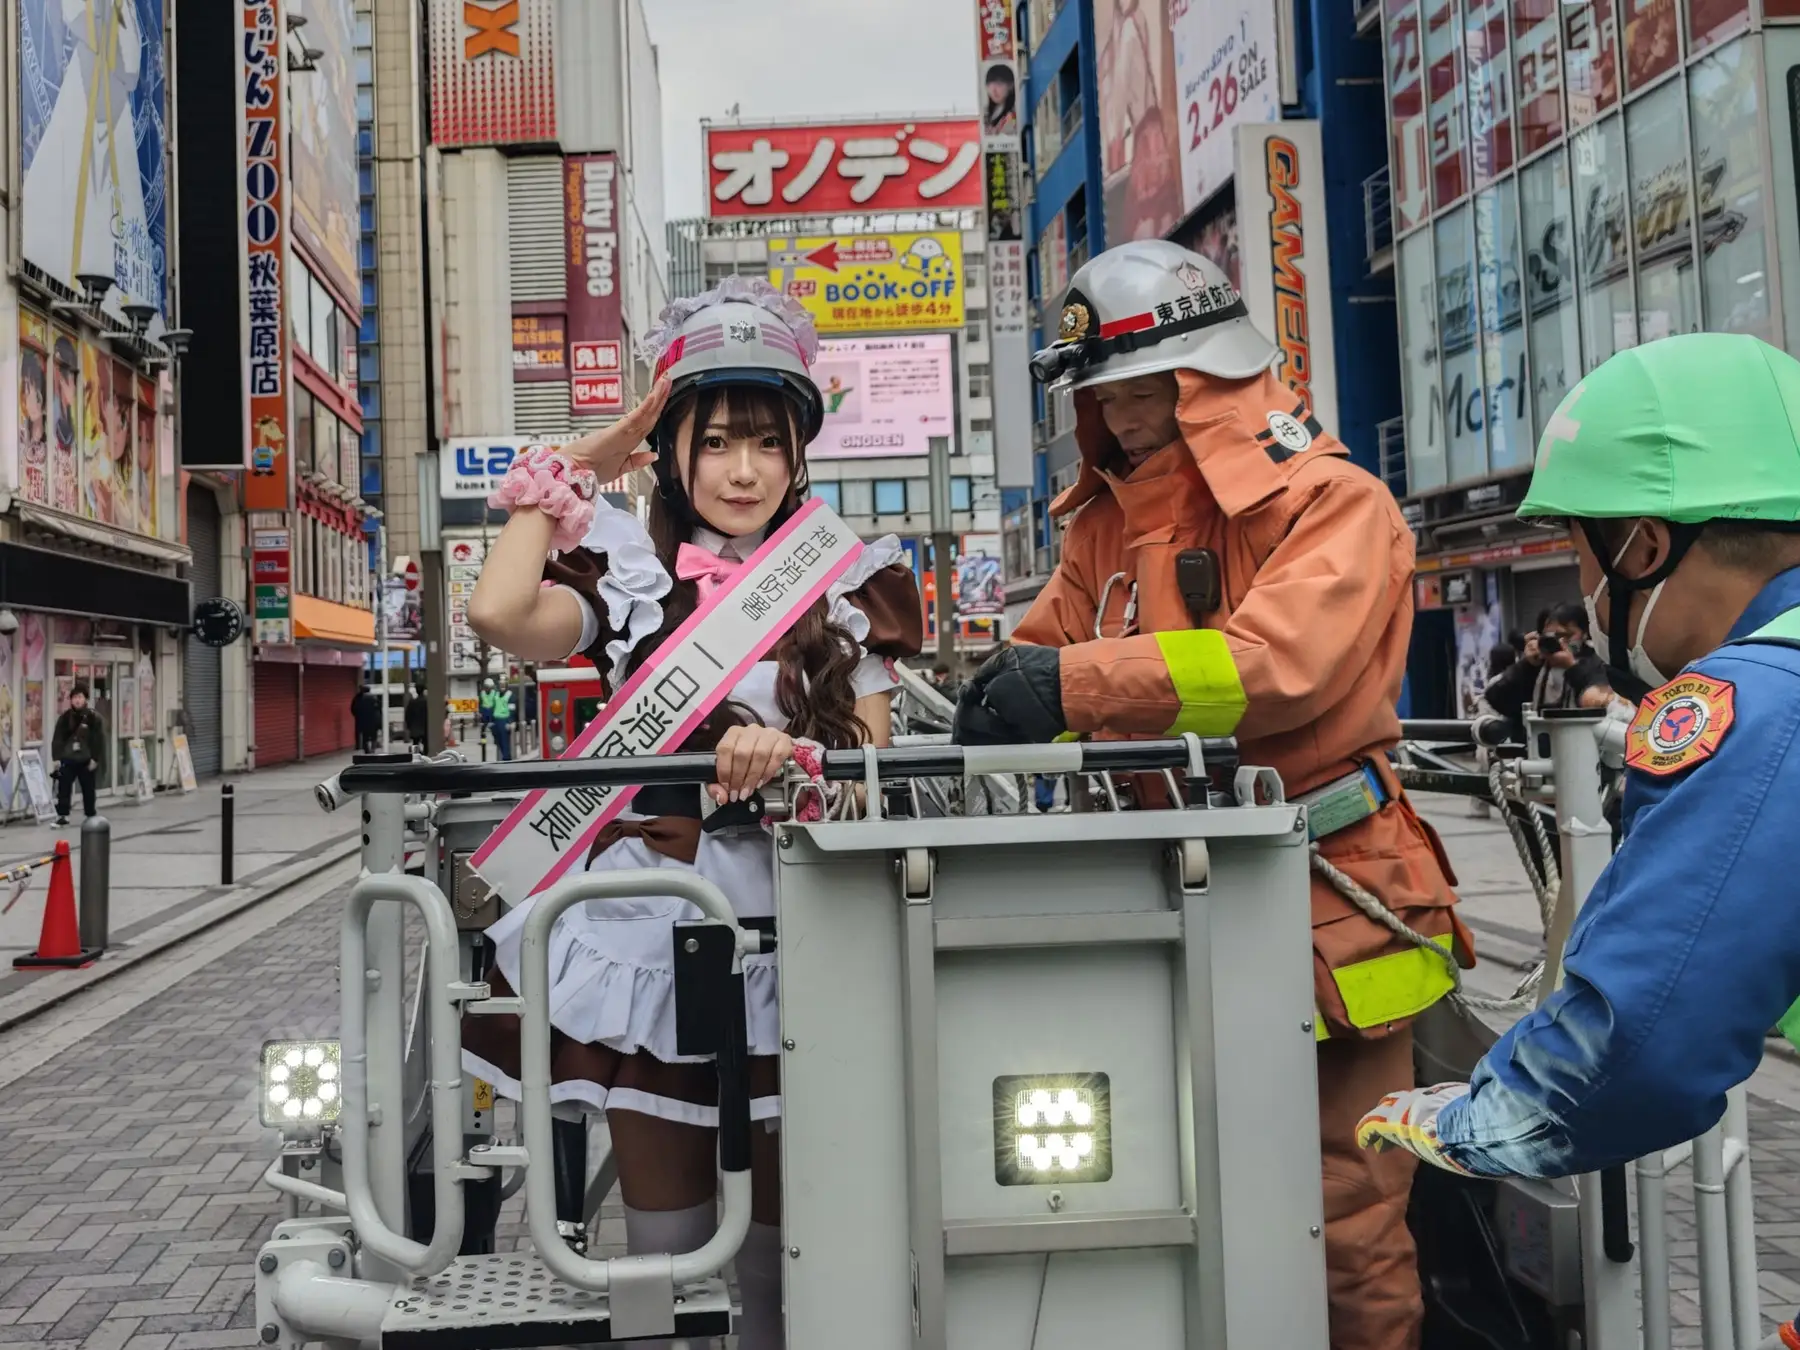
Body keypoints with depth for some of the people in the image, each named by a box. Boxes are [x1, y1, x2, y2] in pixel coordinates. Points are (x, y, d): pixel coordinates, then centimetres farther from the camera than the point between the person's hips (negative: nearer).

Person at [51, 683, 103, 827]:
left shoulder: (93, 717, -5)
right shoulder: (65, 717, 2)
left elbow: (99, 739, -5)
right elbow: (57, 738, 4)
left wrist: (95, 758, -10)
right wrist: (57, 757, -3)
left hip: (86, 760, -1)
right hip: (67, 759, 2)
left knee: (88, 789, 9)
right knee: (63, 788, -3)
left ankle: (90, 816, 20)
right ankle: (62, 816, 2)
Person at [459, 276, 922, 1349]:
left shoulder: (852, 579, 7)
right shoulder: (631, 570, 5)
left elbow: (868, 756, 0)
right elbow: (502, 614, -15)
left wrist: (784, 758, -22)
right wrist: (569, 474, -1)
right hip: (652, 926, 0)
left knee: (780, 1248, 10)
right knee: (665, 1250, 10)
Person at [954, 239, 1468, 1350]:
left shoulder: (1331, 504, -8)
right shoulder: (1109, 523, 14)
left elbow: (1283, 661, -24)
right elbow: (1047, 655, 13)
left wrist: (1077, 682, -29)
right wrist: (1006, 690, -10)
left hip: (1325, 907, -6)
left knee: (1342, 1216, 3)